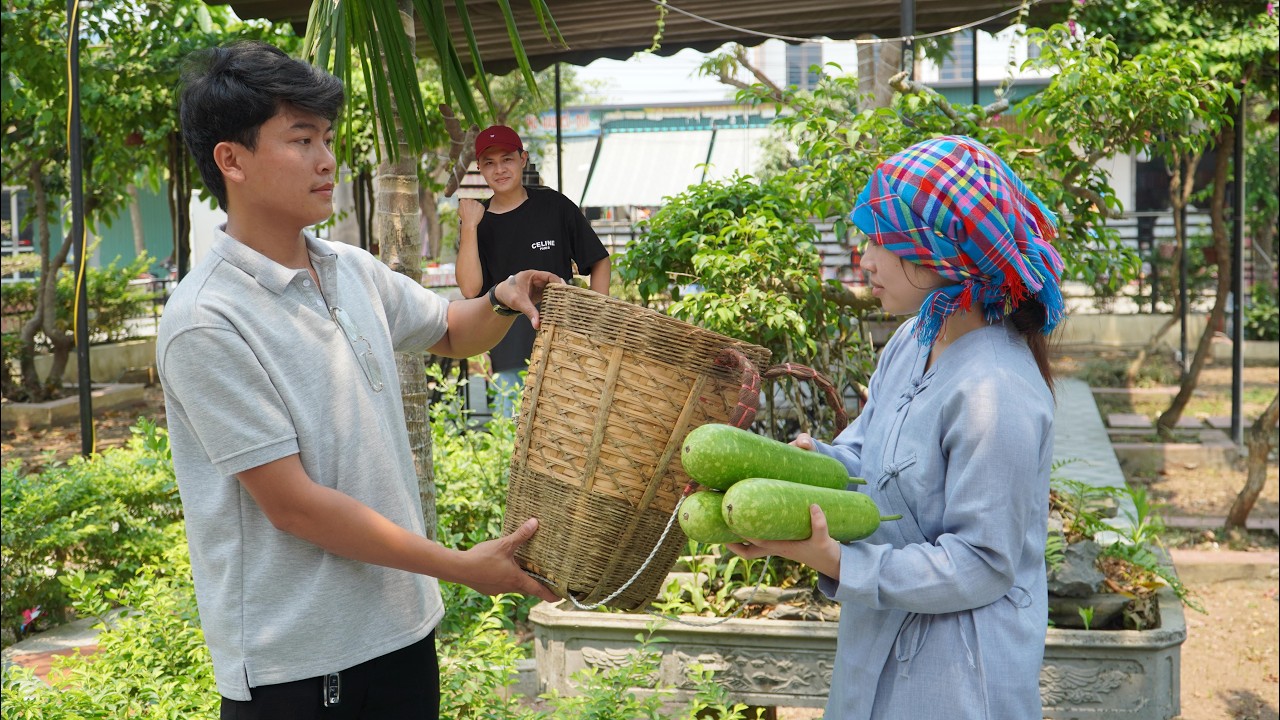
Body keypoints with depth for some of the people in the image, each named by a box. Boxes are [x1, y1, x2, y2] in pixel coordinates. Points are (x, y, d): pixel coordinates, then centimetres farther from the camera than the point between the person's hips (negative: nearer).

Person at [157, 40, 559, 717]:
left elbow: (448, 331, 23)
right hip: (291, 661, -6)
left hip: (401, 624, 7)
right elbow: (293, 504, -20)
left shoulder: (355, 272, 4)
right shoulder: (205, 323, -18)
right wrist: (460, 566, -17)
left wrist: (501, 302, 0)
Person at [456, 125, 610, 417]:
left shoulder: (554, 205, 3)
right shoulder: (478, 223, 5)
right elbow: (470, 289, -9)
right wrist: (469, 227, -12)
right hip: (510, 360, 1)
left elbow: (599, 261, 9)